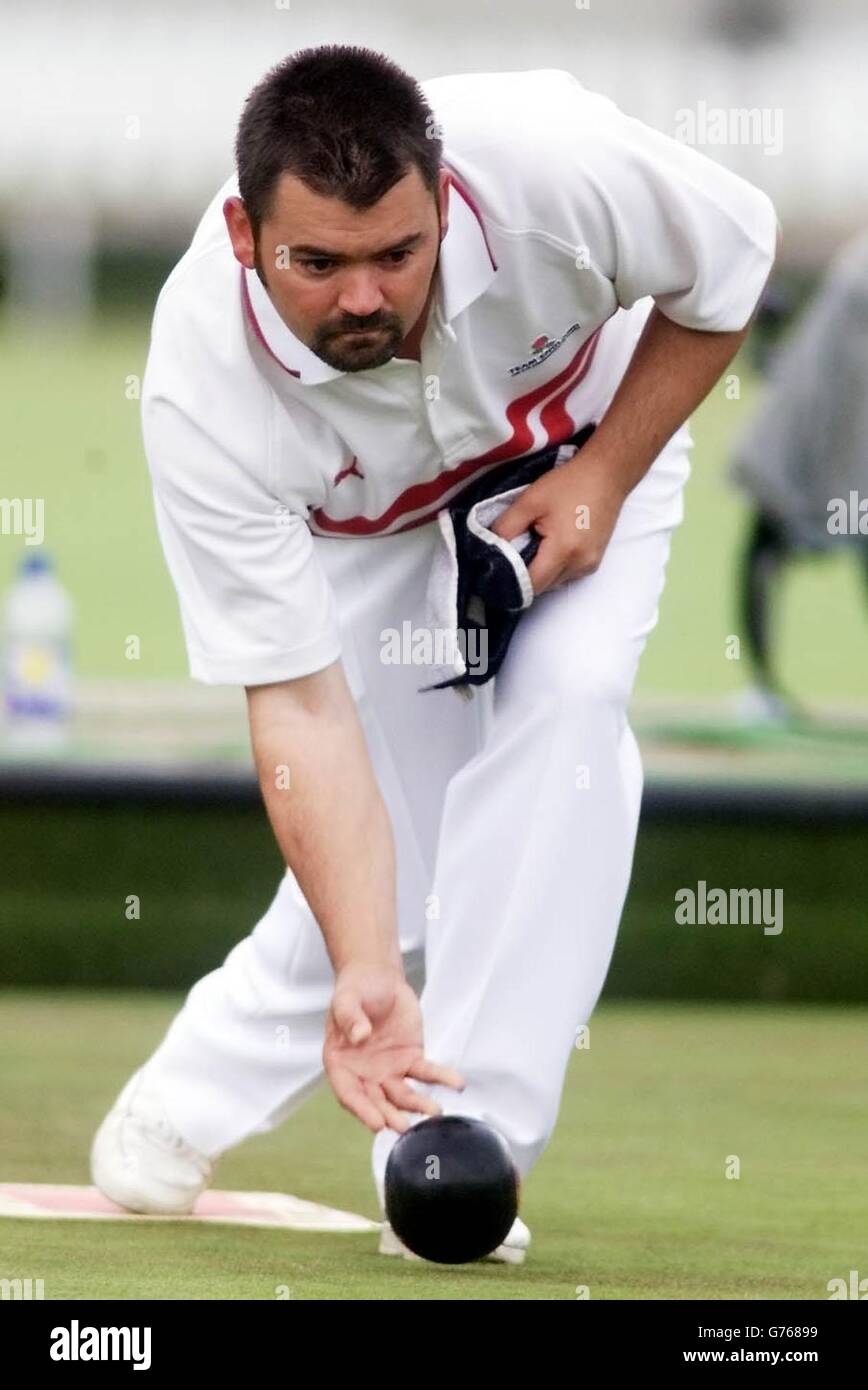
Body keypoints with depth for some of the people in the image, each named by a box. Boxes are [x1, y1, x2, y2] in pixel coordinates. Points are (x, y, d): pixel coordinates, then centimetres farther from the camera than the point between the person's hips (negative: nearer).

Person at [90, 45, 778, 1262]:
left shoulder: (552, 162, -40)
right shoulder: (204, 393, -38)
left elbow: (729, 262, -16)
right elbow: (301, 708, -36)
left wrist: (604, 478, -22)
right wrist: (367, 975, -45)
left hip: (589, 439, 1)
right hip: (361, 523, -1)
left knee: (567, 703, -25)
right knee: (382, 879, -10)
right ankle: (187, 1105, 21)